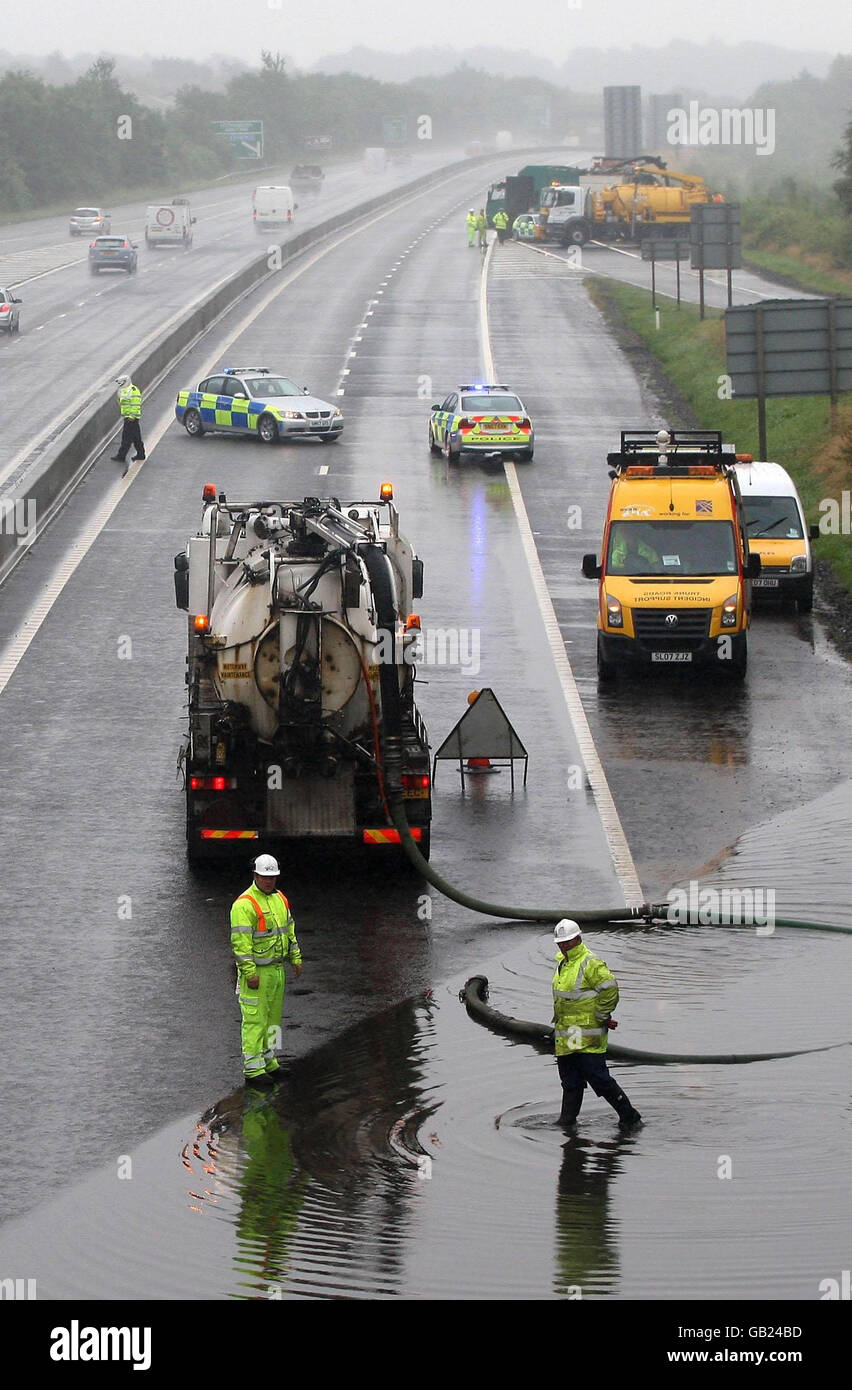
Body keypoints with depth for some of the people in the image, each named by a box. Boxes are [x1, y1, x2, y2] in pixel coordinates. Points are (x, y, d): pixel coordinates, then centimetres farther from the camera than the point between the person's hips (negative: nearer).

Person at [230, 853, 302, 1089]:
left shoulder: (280, 899, 11)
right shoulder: (245, 904, -16)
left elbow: (289, 930, 22)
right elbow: (240, 941, -20)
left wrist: (296, 958, 17)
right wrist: (250, 973, -22)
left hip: (277, 969, 8)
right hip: (256, 971, -8)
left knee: (273, 1016, 15)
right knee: (255, 1019, -7)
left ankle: (268, 1062, 26)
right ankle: (253, 1070, -6)